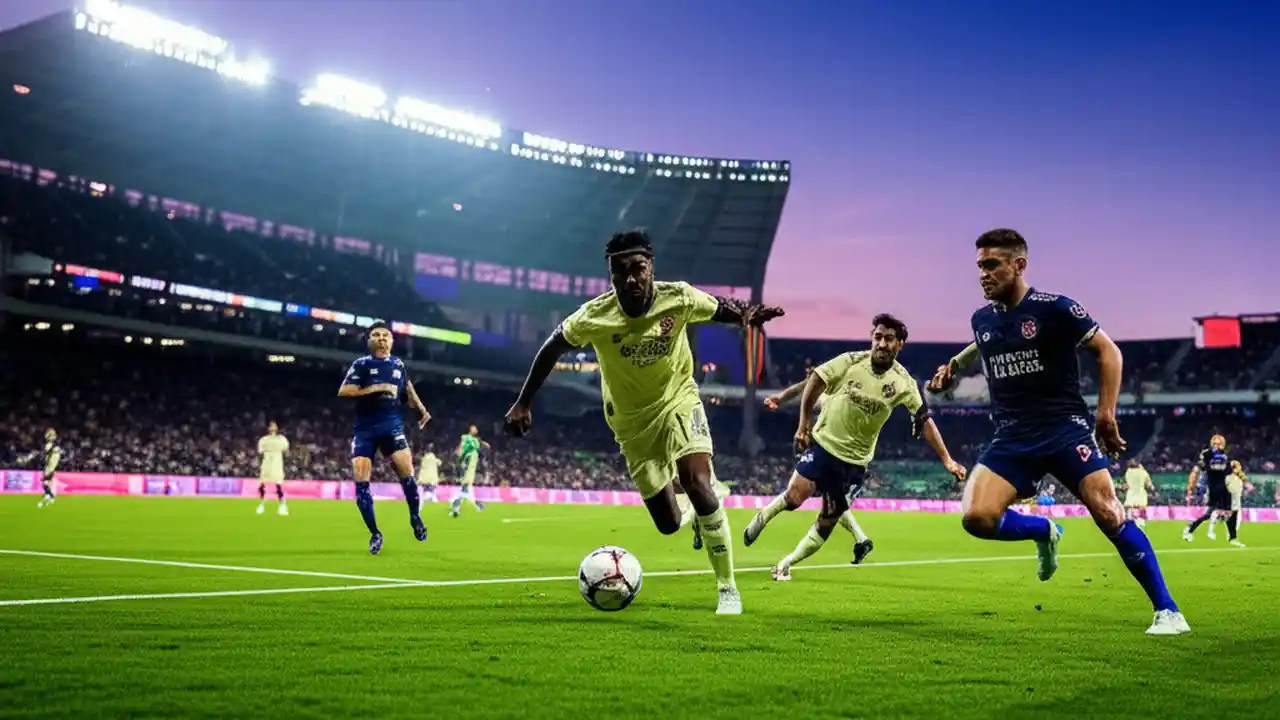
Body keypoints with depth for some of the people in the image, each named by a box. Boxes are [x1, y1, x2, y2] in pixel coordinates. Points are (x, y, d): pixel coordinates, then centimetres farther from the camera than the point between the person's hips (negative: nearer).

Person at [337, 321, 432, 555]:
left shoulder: (398, 364, 12)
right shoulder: (362, 364, 1)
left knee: (406, 471, -16)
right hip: (365, 428, -1)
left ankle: (415, 518, 7)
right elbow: (343, 391, -12)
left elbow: (407, 386, 33)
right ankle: (374, 534, 5)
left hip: (392, 425, 1)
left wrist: (420, 408, 25)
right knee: (360, 480, -8)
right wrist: (375, 388, -16)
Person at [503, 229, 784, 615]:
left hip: (678, 402, -1)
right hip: (633, 421, 1)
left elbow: (721, 309, -2)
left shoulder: (679, 298, -21)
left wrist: (745, 317, -26)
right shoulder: (594, 316, -21)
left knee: (698, 486, -27)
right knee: (669, 524, 1)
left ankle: (727, 589, -10)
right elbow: (552, 348, -4)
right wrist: (523, 403, -4)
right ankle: (690, 508, 43)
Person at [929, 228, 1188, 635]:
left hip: (1065, 428, -4)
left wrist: (1106, 413, -8)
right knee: (977, 518, -16)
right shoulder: (982, 319, 9)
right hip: (1011, 437, 5)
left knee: (1108, 513, -19)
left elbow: (1108, 351, -1)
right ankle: (1043, 532, 17)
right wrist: (953, 366, 17)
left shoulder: (1054, 308, -8)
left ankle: (1167, 610, -5)